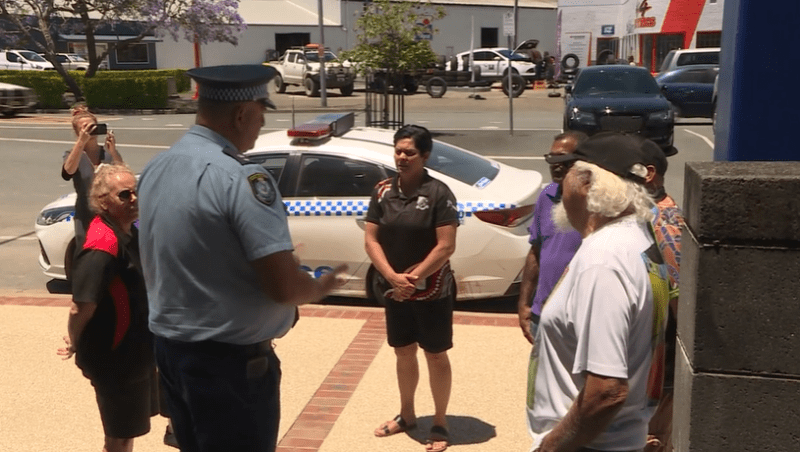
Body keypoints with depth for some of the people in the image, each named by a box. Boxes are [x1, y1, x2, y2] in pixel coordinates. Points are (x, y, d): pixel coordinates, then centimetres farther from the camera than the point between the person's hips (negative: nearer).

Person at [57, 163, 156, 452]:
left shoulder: (129, 232, 3)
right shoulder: (104, 244, -27)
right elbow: (82, 308, -29)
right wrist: (75, 345, -13)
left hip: (135, 350, 9)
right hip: (114, 355, -9)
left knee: (128, 428, 25)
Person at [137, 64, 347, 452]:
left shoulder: (155, 168, 4)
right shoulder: (241, 177, -22)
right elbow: (284, 286, -25)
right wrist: (320, 288, -4)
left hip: (168, 347, 8)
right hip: (230, 359, -8)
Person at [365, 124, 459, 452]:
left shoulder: (438, 193, -13)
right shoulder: (383, 191, 0)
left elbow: (446, 246, -17)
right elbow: (371, 240, -2)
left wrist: (413, 277, -19)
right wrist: (393, 277, -14)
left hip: (432, 290, -4)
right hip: (393, 290, 5)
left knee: (435, 355, 8)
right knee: (403, 353, 18)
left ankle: (440, 424, 23)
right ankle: (406, 415, 37)